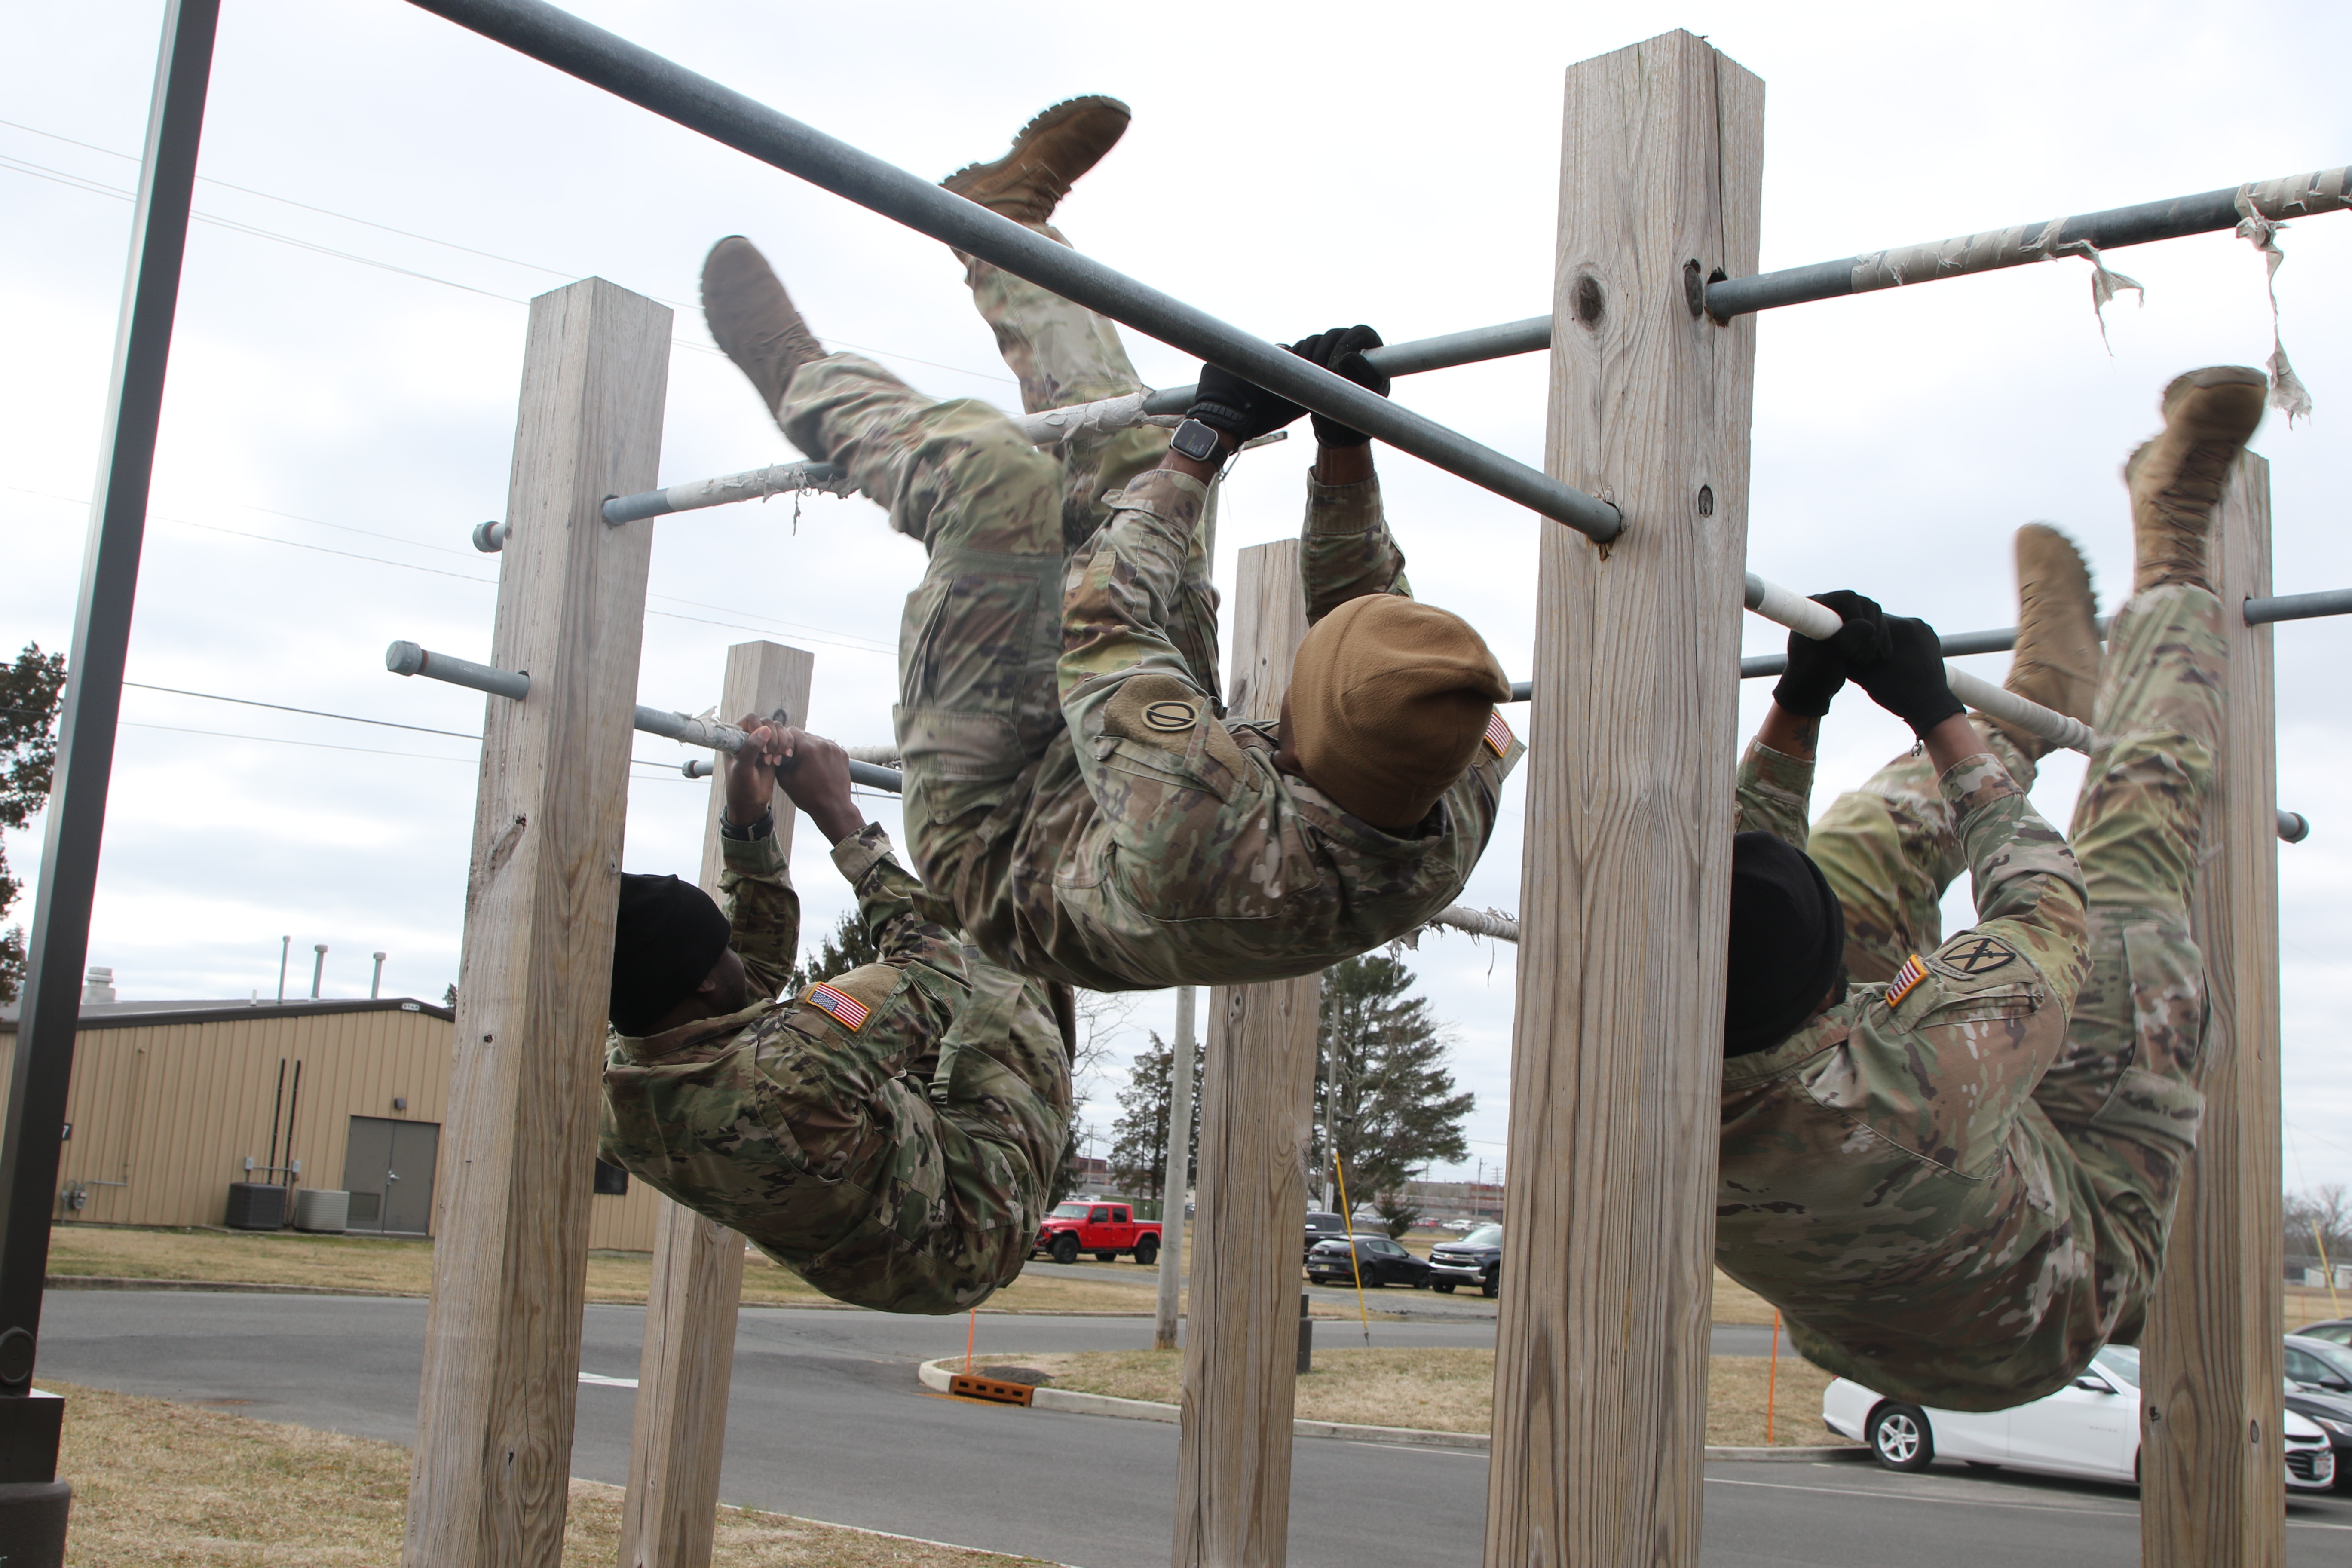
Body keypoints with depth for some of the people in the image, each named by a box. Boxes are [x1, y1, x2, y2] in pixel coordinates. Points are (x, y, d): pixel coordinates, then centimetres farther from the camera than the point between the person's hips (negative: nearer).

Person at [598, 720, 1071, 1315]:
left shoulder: (617, 1083, -19)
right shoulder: (792, 1075, -43)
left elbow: (756, 969, 0)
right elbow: (933, 975, -23)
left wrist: (747, 821, -5)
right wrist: (840, 814, -17)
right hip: (973, 1232, -6)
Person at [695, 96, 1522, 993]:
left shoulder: (1213, 837, -50)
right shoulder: (1454, 817, -29)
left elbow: (1101, 635, -33)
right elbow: (1372, 615, -10)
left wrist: (1206, 438, -24)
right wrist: (1347, 453, -18)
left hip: (993, 828, -6)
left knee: (994, 474, -18)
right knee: (1146, 465, 3)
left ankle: (806, 387, 17)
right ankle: (1004, 214, 26)